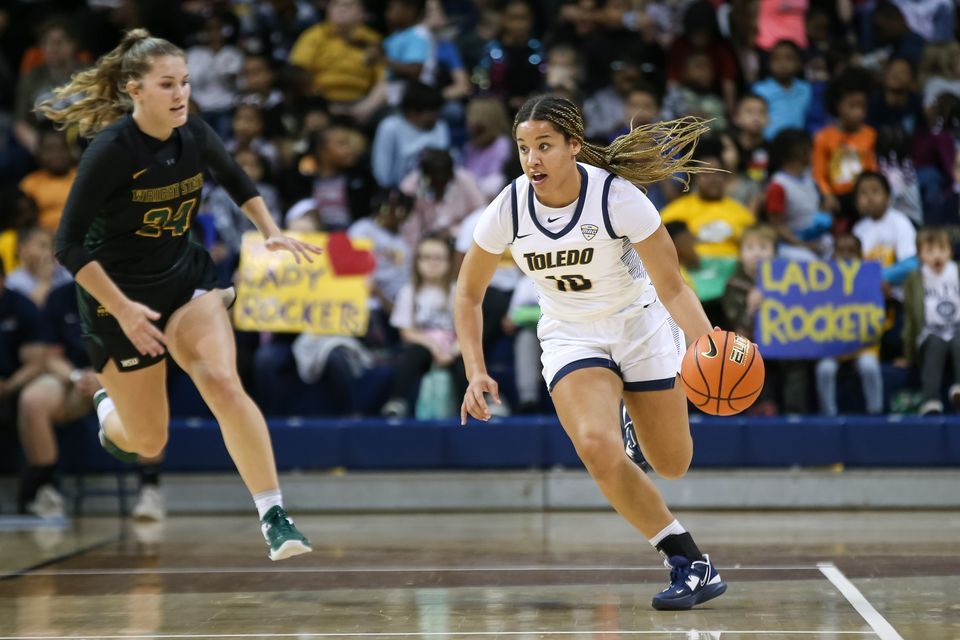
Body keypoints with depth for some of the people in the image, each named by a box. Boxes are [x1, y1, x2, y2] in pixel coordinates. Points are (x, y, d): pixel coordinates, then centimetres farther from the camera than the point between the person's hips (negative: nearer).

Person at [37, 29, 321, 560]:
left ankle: (274, 517, -20)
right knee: (147, 442, 7)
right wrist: (123, 312, -25)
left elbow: (236, 181, 16)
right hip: (118, 296, -3)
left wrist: (271, 233, 2)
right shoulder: (111, 149, -23)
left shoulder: (195, 136, -8)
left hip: (185, 277, 3)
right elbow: (69, 247, -21)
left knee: (223, 382, -24)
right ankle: (109, 405, 45)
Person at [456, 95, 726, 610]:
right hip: (570, 337, 1)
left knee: (672, 466, 9)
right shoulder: (508, 209, -18)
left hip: (641, 326, -1)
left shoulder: (618, 197, -26)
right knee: (598, 447, -27)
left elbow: (672, 289, -22)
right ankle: (690, 563, -15)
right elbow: (468, 294, -2)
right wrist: (476, 372, -13)